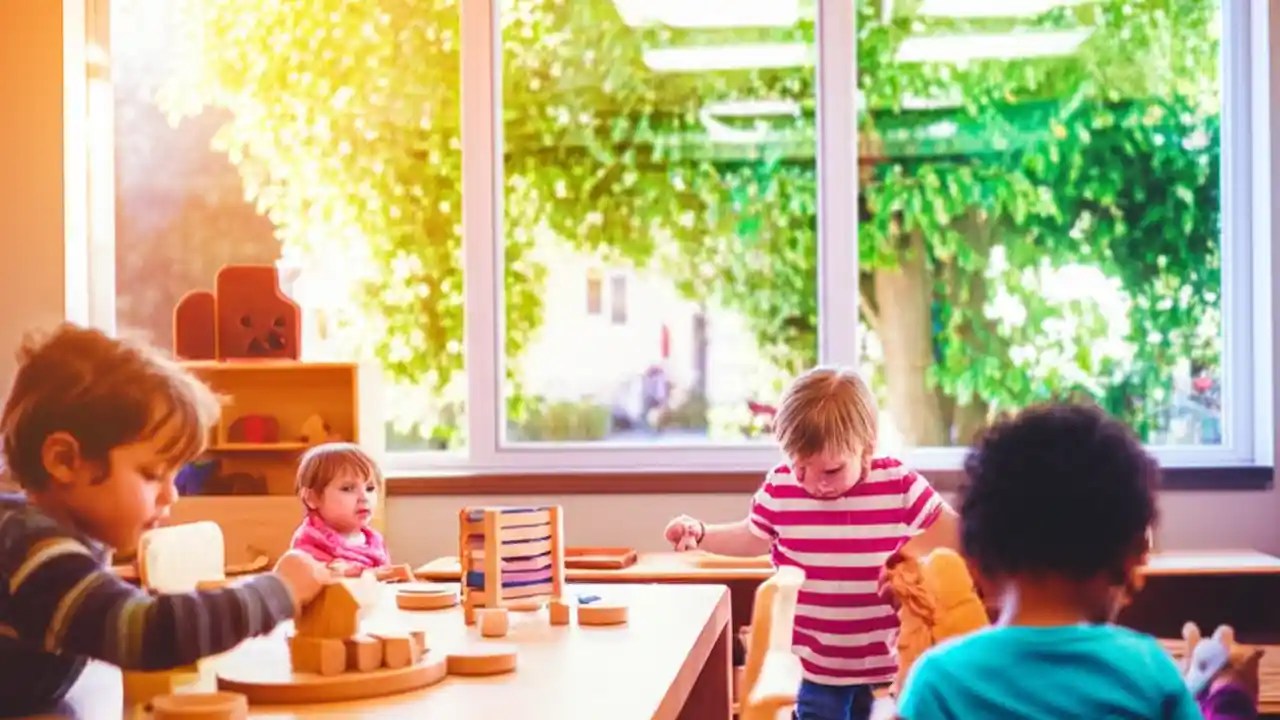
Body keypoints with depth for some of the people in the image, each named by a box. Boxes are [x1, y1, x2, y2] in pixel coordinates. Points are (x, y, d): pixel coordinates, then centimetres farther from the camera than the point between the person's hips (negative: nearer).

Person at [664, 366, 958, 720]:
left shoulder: (899, 485, -13)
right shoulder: (780, 487, -7)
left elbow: (952, 532, -3)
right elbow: (752, 538, 11)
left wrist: (918, 549, -24)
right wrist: (700, 533, -3)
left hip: (887, 664, -1)